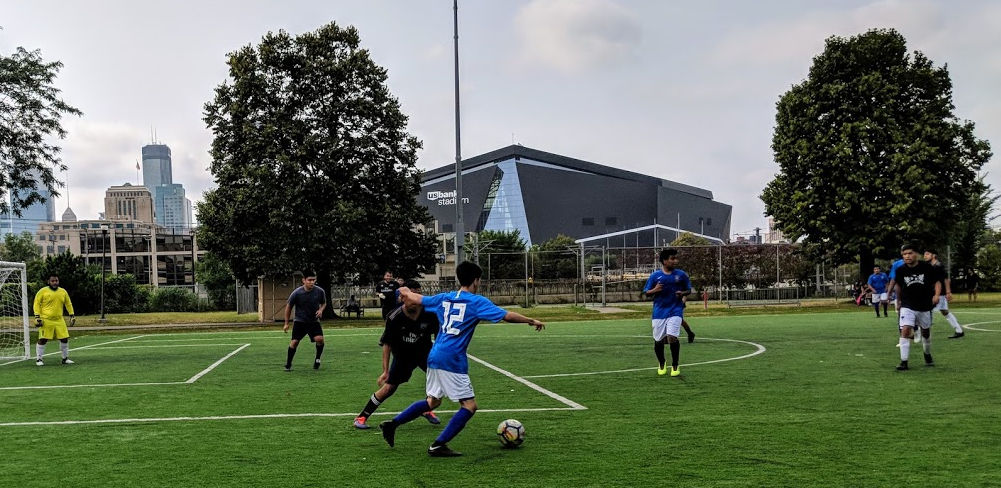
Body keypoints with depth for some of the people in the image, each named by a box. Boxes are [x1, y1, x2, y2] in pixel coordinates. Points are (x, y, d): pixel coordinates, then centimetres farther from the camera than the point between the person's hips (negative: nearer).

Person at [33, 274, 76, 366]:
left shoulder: (63, 292, 10)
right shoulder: (43, 291, -3)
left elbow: (68, 304, 19)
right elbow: (36, 304, -1)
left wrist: (72, 315, 14)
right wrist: (37, 317, -9)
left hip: (59, 320, 4)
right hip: (46, 320, -4)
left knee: (64, 338, 2)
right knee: (42, 340, -5)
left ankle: (65, 358, 17)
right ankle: (38, 359, 7)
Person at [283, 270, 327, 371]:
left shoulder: (320, 291, -10)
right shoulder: (297, 293, -15)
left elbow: (324, 303, 11)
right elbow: (288, 307, 0)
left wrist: (321, 310, -13)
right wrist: (286, 324, 2)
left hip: (314, 321, 1)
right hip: (299, 321, -1)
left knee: (319, 338, -19)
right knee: (294, 341, -9)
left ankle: (317, 359, 5)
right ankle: (288, 364, 10)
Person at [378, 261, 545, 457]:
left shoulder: (444, 298, 12)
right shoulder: (476, 302, -6)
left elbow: (416, 299, 24)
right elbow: (507, 316, -11)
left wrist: (407, 293, 46)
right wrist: (531, 321, 1)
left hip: (434, 357, 8)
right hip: (452, 361, -8)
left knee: (432, 401, 24)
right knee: (469, 405, -1)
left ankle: (392, 424, 25)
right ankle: (438, 445, -4)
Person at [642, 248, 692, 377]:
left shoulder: (681, 275, 0)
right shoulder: (655, 275, -2)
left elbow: (689, 290, 11)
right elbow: (646, 293, 3)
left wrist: (683, 293, -11)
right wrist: (655, 290, -18)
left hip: (675, 311, -1)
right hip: (659, 312, 1)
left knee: (672, 337, -17)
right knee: (658, 341, 8)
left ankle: (675, 366, 3)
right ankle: (661, 363, 36)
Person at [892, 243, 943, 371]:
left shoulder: (927, 268, -10)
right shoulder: (900, 270, -5)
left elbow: (937, 282, -2)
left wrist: (937, 294, -20)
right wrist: (899, 300, 20)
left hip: (925, 307, 1)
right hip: (908, 306, -1)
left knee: (926, 333, 18)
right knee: (905, 331, -19)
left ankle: (927, 355, 46)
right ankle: (903, 362, -17)